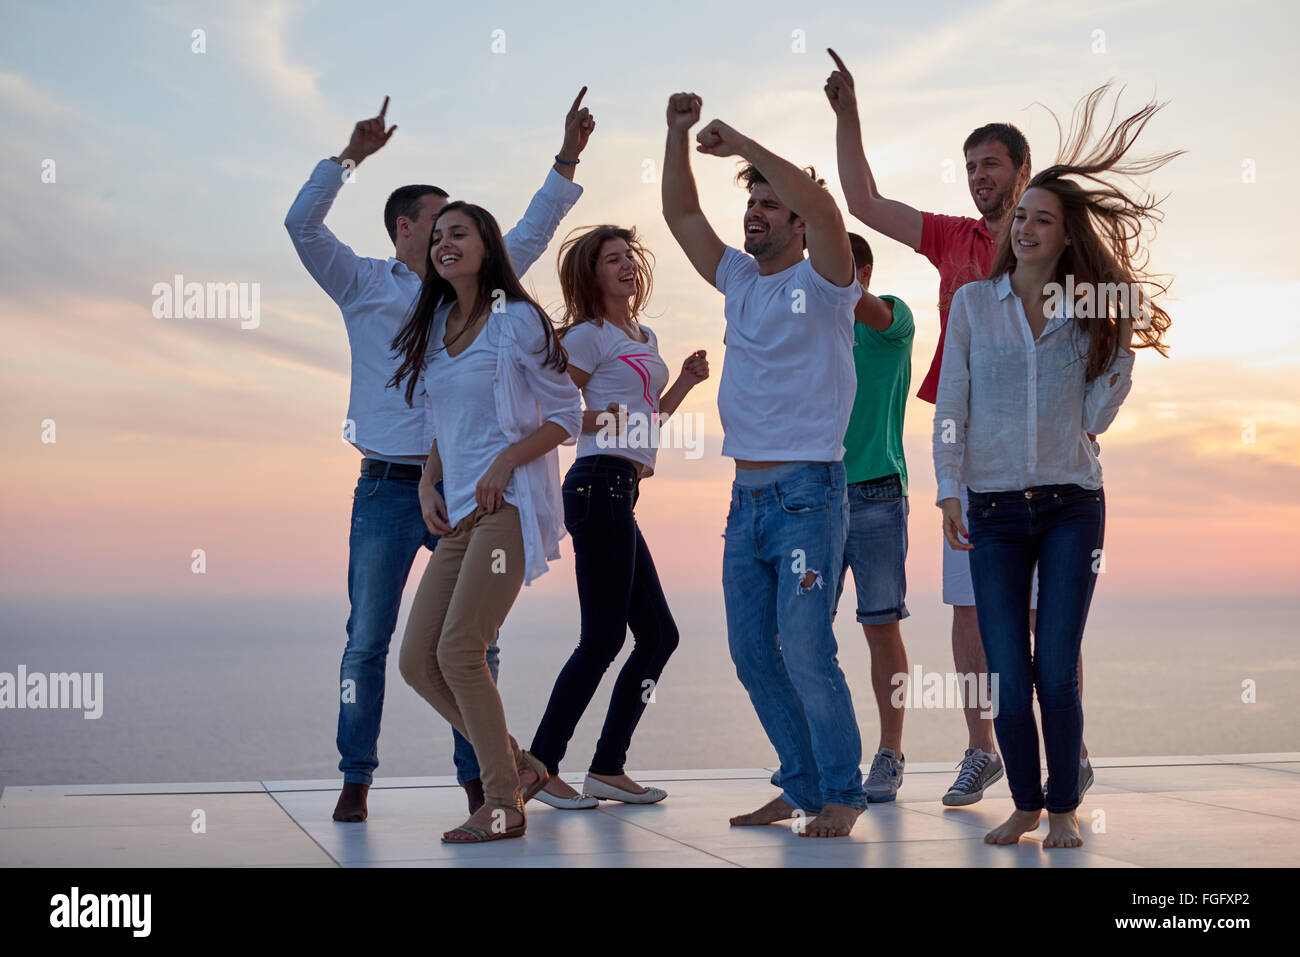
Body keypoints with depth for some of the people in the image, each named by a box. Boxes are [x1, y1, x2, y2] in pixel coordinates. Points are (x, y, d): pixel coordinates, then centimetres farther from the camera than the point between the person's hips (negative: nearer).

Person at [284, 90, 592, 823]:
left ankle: (477, 782, 12)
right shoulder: (366, 286, 5)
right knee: (369, 641, 0)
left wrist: (567, 160, 15)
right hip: (390, 488, -3)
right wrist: (352, 157, -12)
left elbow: (532, 235, 20)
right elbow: (302, 225, -6)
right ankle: (356, 782, 9)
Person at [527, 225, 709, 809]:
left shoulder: (646, 338, 22)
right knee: (603, 638, -10)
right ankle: (540, 767, -3)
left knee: (658, 635, 8)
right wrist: (596, 421, -21)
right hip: (599, 483, -9)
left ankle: (608, 769, 13)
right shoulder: (588, 336, -3)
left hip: (621, 492, 9)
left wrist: (686, 382, 14)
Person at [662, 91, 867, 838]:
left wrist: (740, 143, -15)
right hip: (747, 497, 7)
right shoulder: (740, 282, 16)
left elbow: (822, 205, -21)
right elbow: (682, 215, 17)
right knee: (753, 653, 7)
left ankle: (843, 794, 0)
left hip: (808, 494, -7)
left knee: (805, 649, -12)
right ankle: (802, 785, 18)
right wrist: (680, 135, 6)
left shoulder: (822, 284, -3)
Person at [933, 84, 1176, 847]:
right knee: (1008, 677, -1)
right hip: (995, 510, 0)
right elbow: (951, 404, 3)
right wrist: (949, 491, -4)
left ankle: (1065, 806, 13)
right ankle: (1025, 803, 17)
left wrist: (1125, 344, -6)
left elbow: (1096, 415, 2)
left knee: (1057, 670, -3)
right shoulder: (974, 302, 5)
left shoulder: (1089, 313, 6)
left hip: (1072, 505, 0)